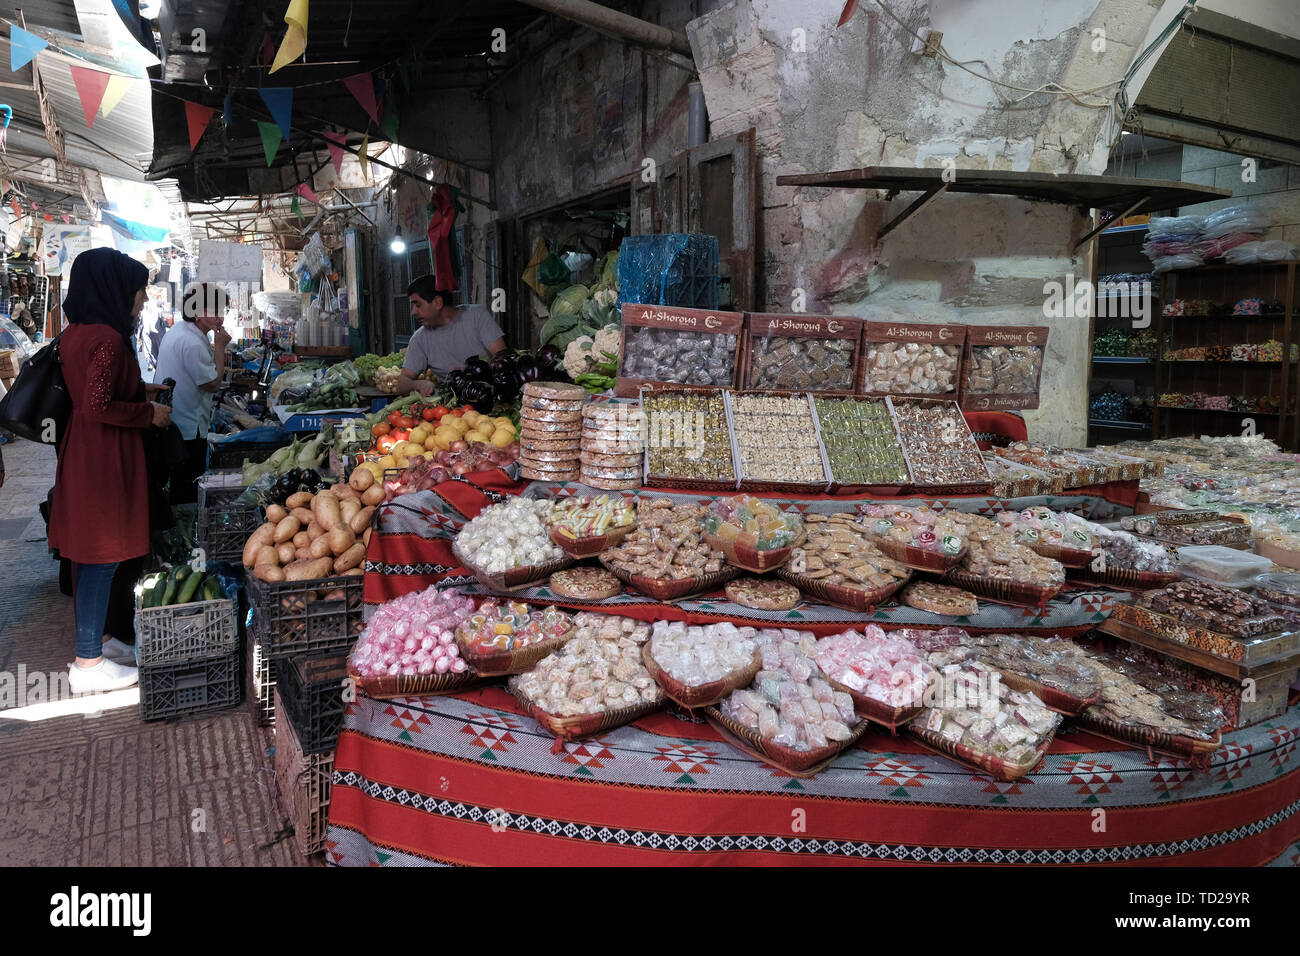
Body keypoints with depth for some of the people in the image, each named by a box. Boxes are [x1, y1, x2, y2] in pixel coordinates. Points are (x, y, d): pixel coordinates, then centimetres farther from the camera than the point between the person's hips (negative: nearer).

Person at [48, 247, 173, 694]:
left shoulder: (76, 334, 11)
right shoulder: (108, 338, -19)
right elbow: (99, 407, -23)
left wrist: (139, 390, 17)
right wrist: (150, 414, -11)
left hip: (82, 451, 10)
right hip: (105, 457, -10)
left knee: (90, 553, 17)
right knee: (102, 556, -2)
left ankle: (94, 638, 30)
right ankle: (88, 662, 7)